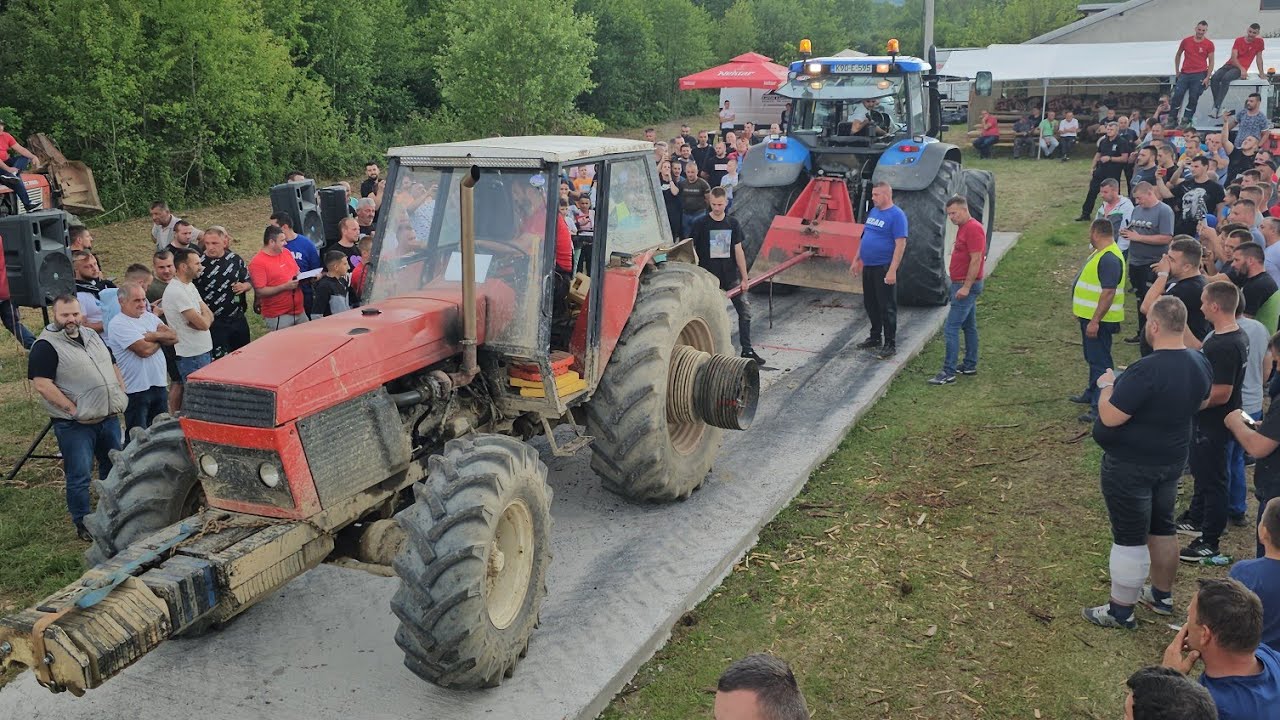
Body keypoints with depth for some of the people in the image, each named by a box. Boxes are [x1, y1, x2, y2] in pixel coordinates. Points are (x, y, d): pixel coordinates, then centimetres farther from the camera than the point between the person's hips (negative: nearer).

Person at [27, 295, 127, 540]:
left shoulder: (92, 336, 12)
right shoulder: (46, 345, -11)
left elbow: (113, 366, 22)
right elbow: (42, 384, -18)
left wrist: (121, 393, 9)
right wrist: (72, 409, -19)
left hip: (109, 417, 7)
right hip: (75, 425, -7)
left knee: (113, 468, 17)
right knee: (80, 476, -1)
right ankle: (83, 525, 12)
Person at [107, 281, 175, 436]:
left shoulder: (150, 317, 10)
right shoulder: (119, 324, -13)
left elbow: (174, 337, 3)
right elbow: (144, 350, -22)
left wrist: (155, 335, -15)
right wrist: (161, 339, -2)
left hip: (159, 385, 7)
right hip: (136, 390, -7)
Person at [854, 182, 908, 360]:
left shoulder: (897, 215, -13)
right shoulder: (873, 211, 12)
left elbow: (900, 244, -18)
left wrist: (892, 270, -23)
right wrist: (857, 259, 18)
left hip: (884, 269, -8)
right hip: (868, 266, 8)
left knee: (887, 307, -2)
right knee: (870, 304, 16)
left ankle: (890, 344, 6)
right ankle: (875, 337, 30)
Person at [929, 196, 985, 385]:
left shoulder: (973, 229, -17)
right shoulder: (963, 228, 14)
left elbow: (976, 260, -22)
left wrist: (966, 287, -24)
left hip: (967, 286, -11)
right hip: (962, 285, 11)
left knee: (951, 328, -12)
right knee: (969, 326, 15)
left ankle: (948, 373, -11)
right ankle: (970, 366, 24)